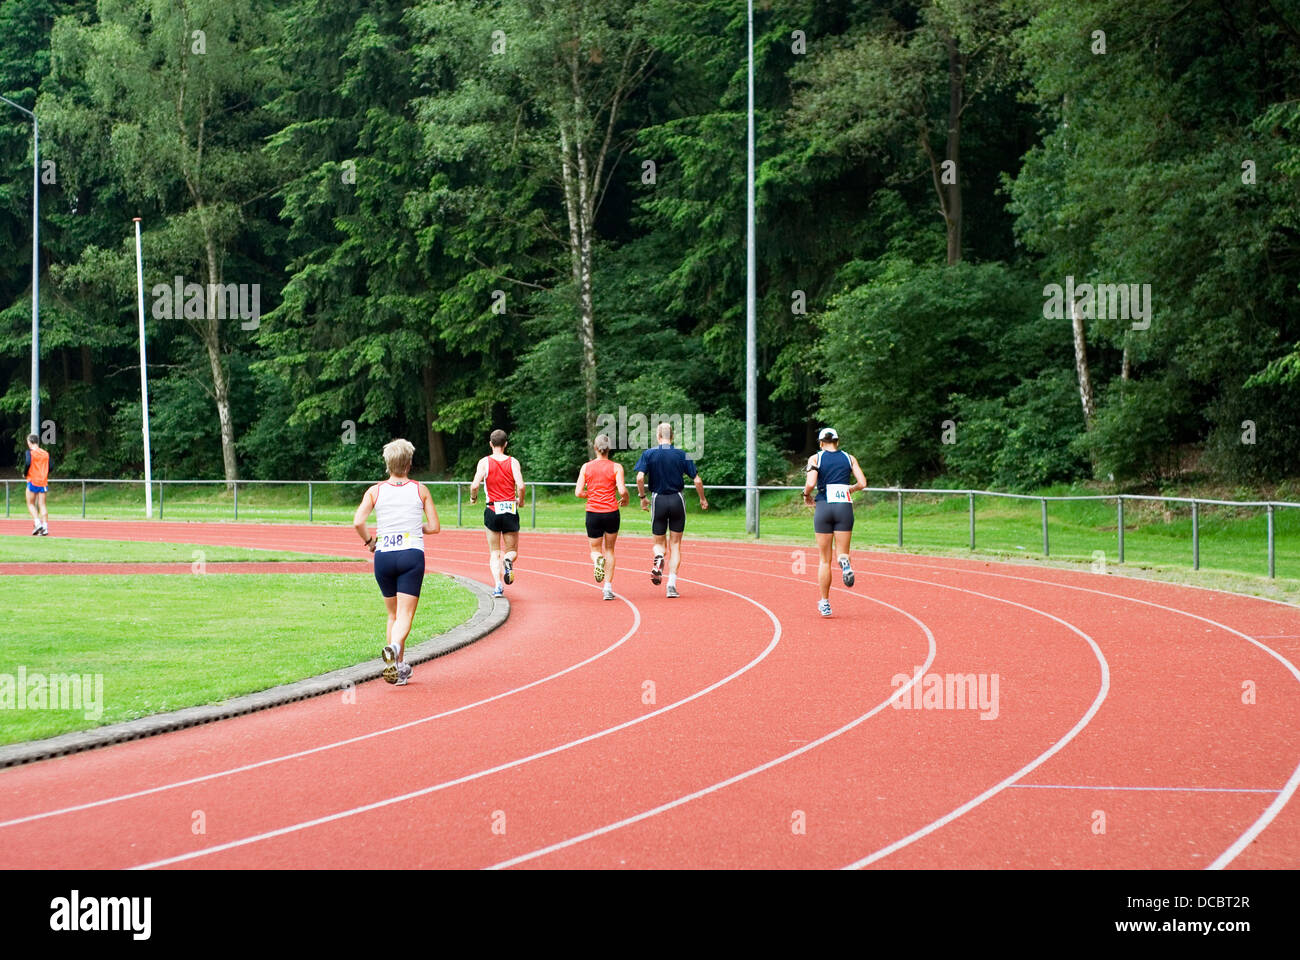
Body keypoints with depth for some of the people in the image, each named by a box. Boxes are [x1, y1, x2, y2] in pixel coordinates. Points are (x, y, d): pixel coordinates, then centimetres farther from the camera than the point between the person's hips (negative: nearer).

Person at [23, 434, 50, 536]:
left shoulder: (29, 452, -6)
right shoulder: (46, 453, 7)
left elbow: (27, 463, -19)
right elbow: (50, 467, 3)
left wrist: (25, 473, -2)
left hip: (32, 482, -4)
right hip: (43, 482, 4)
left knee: (30, 504, 8)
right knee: (42, 505, 5)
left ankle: (37, 523, -10)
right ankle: (45, 527, -3)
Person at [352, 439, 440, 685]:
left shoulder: (375, 491, 4)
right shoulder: (420, 489, 4)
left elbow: (358, 522, -9)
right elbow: (434, 527, 3)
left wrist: (369, 541, 8)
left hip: (383, 556, 2)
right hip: (412, 554, -2)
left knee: (393, 615, 18)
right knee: (405, 616, -7)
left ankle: (400, 666, 17)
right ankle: (394, 647, -37)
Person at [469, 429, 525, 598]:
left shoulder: (484, 462, -1)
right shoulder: (513, 462, 0)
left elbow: (475, 485, -12)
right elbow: (520, 486, -11)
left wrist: (473, 498, 9)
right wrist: (520, 501, 9)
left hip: (492, 510, 0)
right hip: (510, 510, 0)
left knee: (494, 552, 10)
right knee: (512, 551, 12)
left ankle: (498, 585, -11)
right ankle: (508, 561, -24)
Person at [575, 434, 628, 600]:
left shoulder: (586, 467, 1)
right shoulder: (616, 467, -4)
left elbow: (578, 492, -3)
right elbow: (622, 490, -12)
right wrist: (625, 499, 9)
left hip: (593, 512, 0)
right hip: (611, 512, 0)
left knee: (595, 550, 15)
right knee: (609, 550, 17)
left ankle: (597, 560, -23)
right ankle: (608, 588, 10)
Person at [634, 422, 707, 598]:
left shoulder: (648, 454, -2)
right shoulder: (682, 455, 0)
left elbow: (640, 478, -13)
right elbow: (697, 480, -1)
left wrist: (642, 497, 1)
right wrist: (703, 499, 14)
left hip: (658, 500, 0)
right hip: (677, 500, 0)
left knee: (659, 542, 15)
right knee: (675, 545, 8)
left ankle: (658, 558, -20)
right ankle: (672, 584, -3)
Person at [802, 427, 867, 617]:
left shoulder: (815, 458, 4)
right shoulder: (849, 458, 11)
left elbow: (811, 483, -10)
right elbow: (862, 483, 3)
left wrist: (806, 495, 10)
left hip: (824, 507, -1)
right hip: (844, 507, 1)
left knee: (825, 560, 9)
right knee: (842, 553, 8)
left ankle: (825, 604, 9)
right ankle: (845, 562, -32)